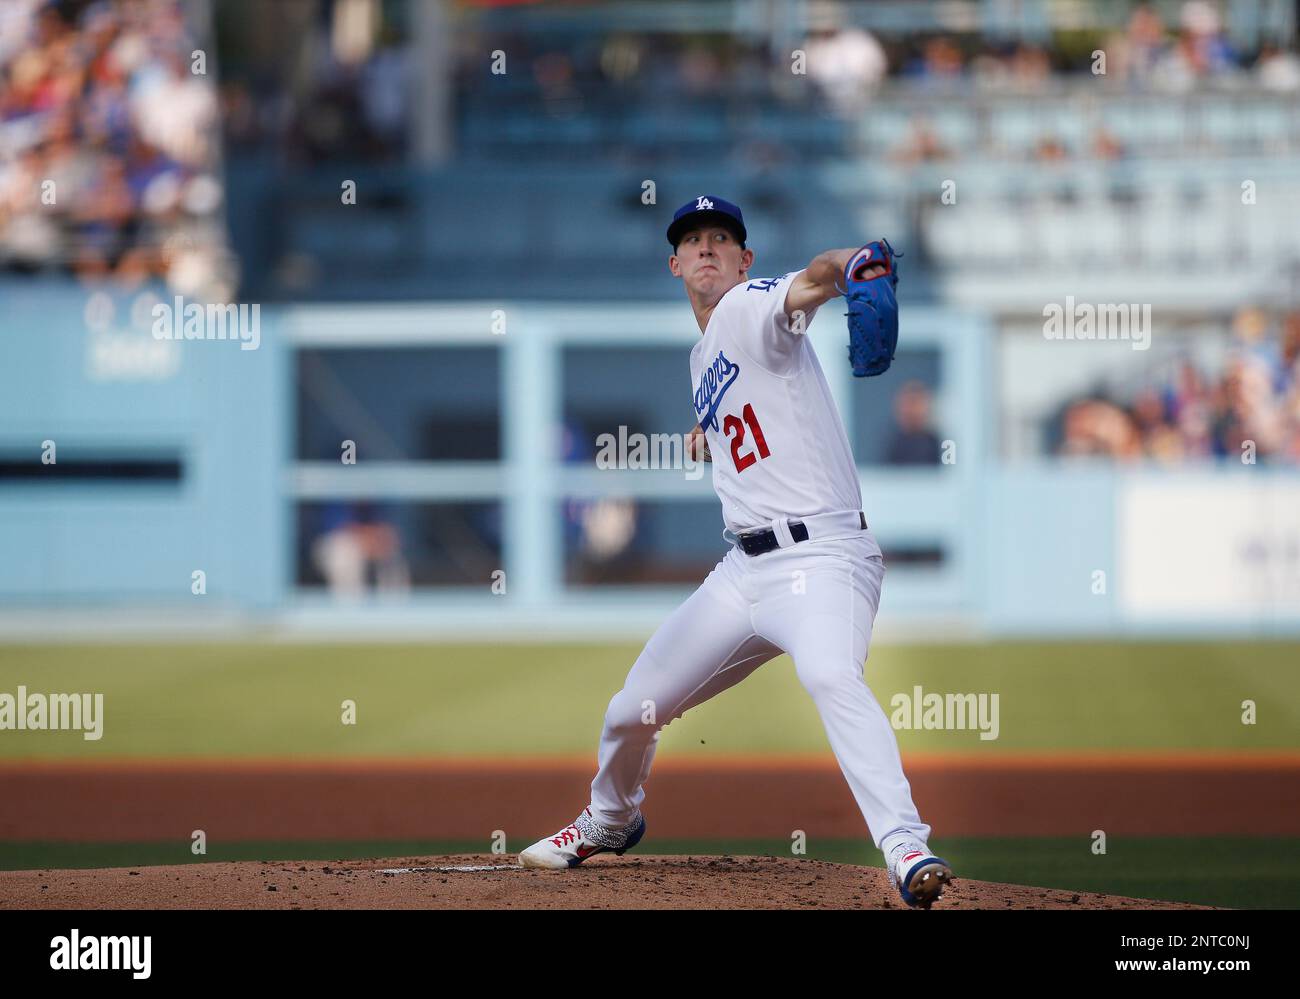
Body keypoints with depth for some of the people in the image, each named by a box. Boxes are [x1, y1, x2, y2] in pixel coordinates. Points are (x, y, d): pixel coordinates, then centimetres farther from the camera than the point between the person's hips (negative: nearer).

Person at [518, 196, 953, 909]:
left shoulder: (751, 308, -6)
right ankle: (611, 820, 47)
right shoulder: (703, 358, 19)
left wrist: (849, 264, -52)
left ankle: (906, 849, -46)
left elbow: (808, 285, -32)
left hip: (821, 556, -8)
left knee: (830, 676, -38)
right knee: (633, 710, 16)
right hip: (745, 569, 8)